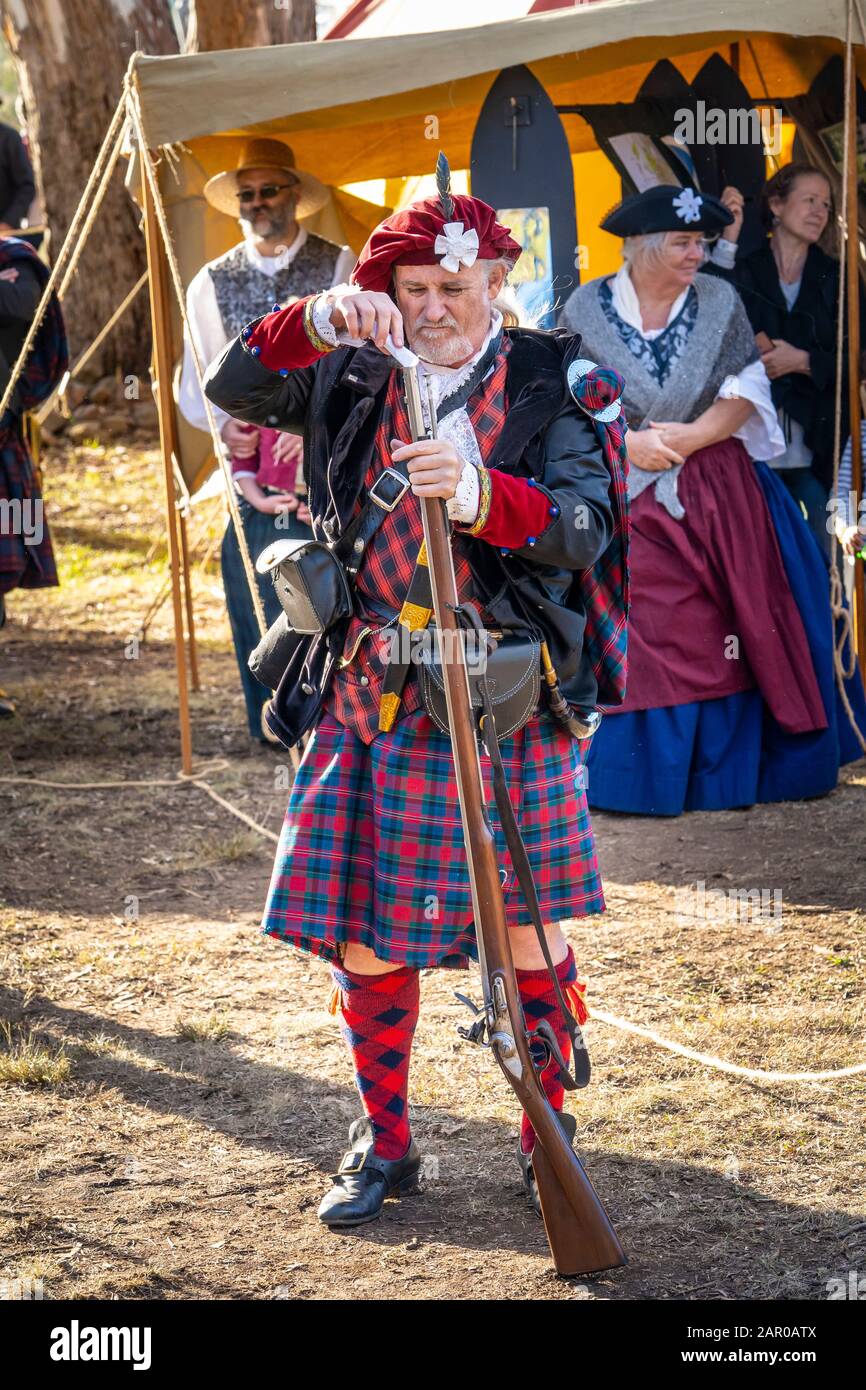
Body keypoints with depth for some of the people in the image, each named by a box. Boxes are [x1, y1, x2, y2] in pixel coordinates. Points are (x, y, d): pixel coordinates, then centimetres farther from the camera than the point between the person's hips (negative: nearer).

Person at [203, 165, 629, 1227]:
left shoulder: (551, 386, -2)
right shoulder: (356, 380, 6)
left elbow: (584, 530, -15)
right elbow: (232, 387, -5)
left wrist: (481, 491, -34)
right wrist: (318, 320, -22)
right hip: (371, 702, 2)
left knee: (526, 930, 4)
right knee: (367, 938, 5)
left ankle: (547, 1131, 22)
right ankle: (382, 1141, 22)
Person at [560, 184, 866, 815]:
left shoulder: (720, 302, 4)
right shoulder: (586, 309, -1)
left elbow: (747, 390, 1)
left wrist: (692, 437, -15)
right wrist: (627, 442, -14)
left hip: (718, 495, 1)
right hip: (627, 497, -1)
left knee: (721, 631, -1)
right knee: (638, 635, -4)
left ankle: (725, 767, 8)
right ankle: (648, 770, 4)